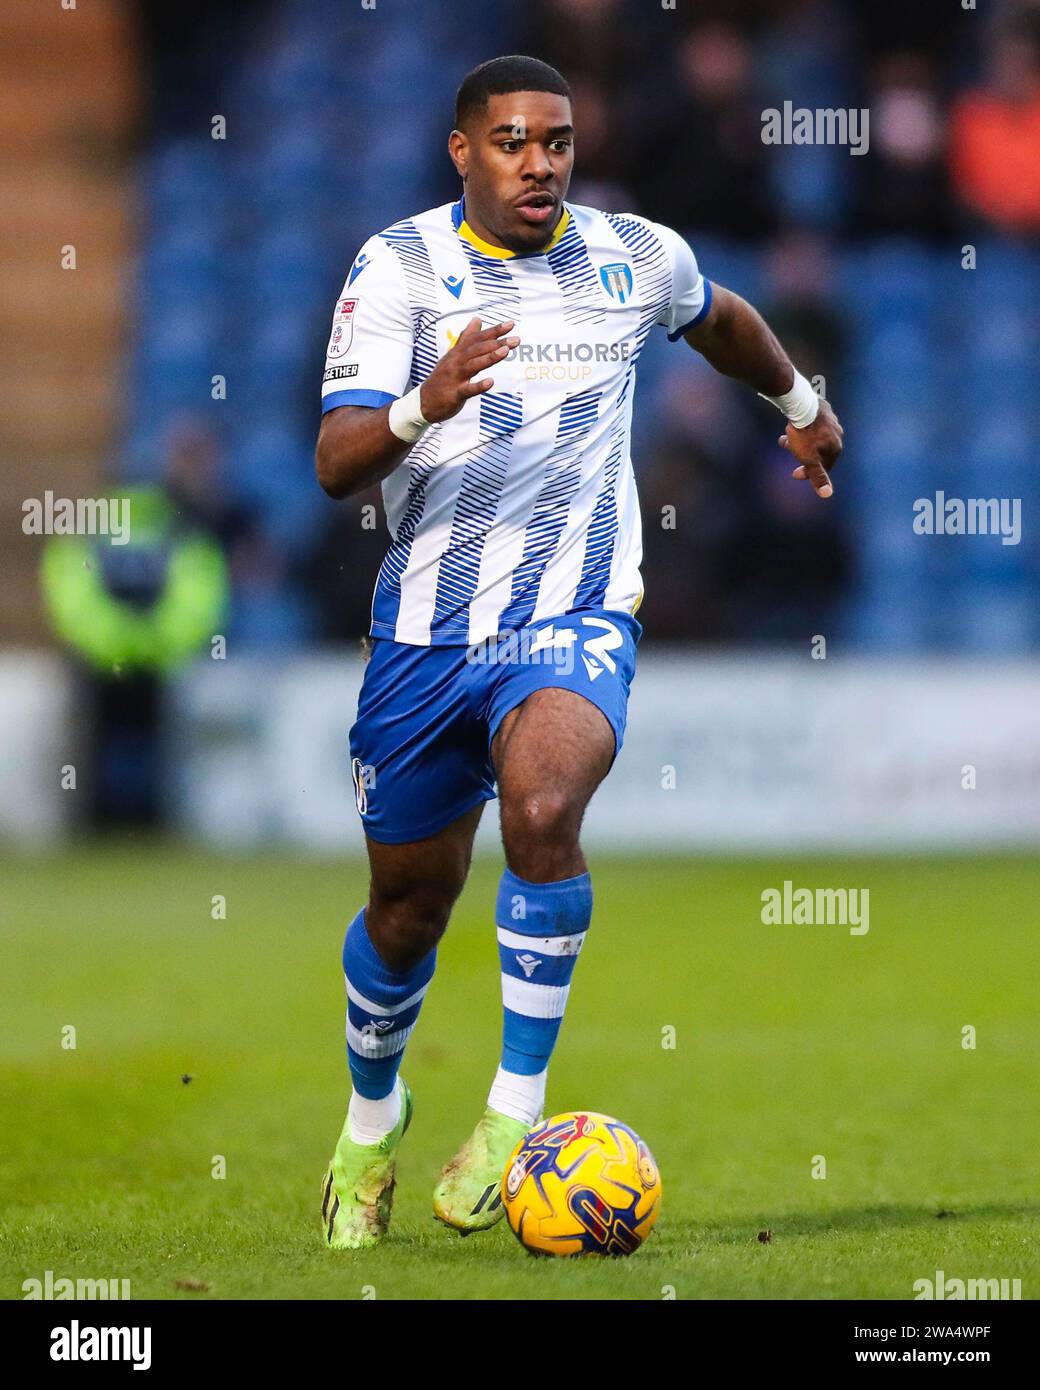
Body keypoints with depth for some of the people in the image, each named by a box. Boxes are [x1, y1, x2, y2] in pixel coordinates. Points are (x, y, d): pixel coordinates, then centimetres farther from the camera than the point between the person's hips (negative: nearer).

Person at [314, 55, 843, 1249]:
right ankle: (372, 1116, 39)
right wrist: (423, 406, -35)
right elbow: (335, 464, -15)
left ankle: (517, 1108, -21)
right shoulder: (397, 267, -6)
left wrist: (801, 405, 42)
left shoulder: (638, 259, 2)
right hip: (426, 621, 1)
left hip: (573, 619, -1)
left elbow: (722, 320, 27)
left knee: (542, 808, -31)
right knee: (408, 902, 10)